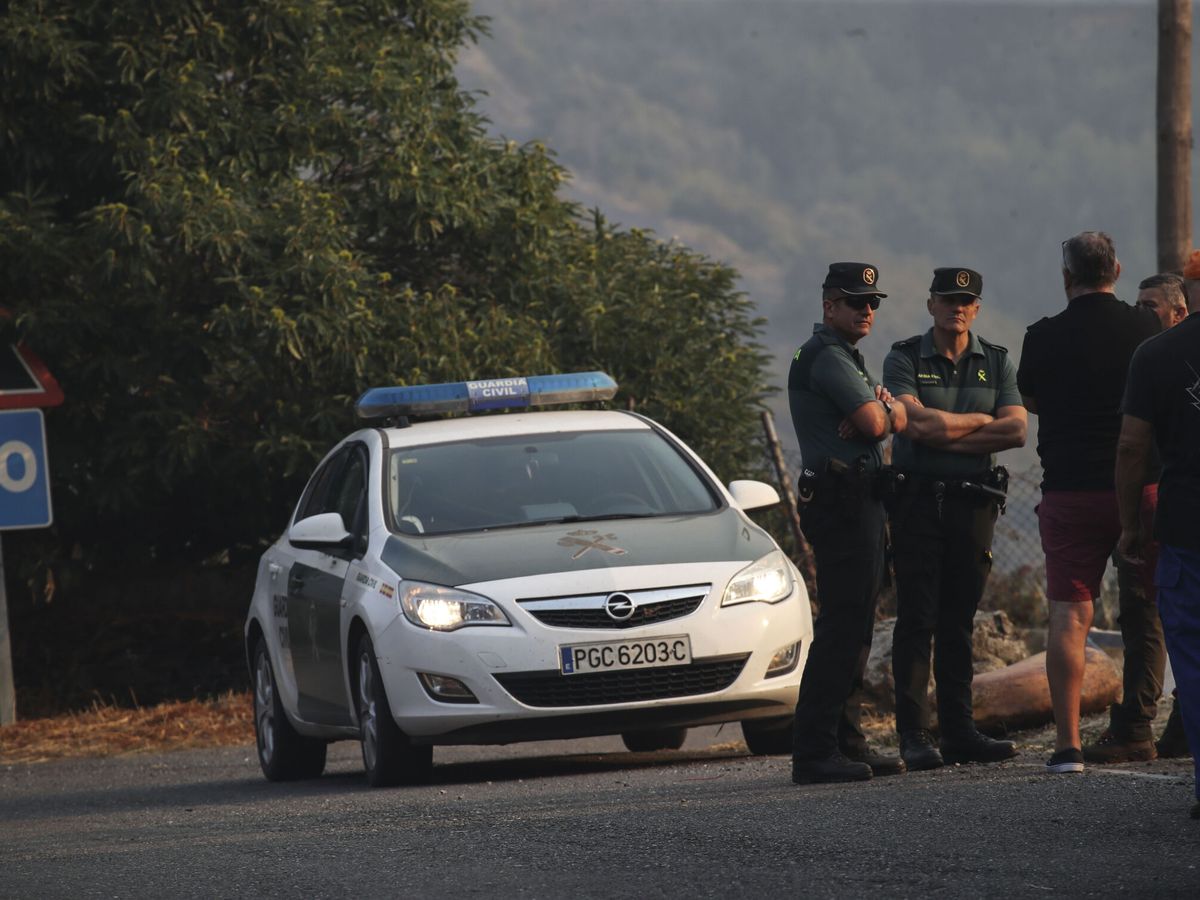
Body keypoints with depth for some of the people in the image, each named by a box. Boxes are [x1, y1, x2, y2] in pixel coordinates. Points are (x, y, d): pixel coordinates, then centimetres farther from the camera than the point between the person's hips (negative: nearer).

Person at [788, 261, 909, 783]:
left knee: (853, 630, 13)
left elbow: (898, 421, 12)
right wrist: (883, 411, 2)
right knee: (841, 628, -13)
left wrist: (882, 409, -9)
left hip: (859, 504, 11)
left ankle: (845, 743, 17)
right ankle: (814, 753, -15)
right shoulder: (826, 356, -11)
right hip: (841, 500, -11)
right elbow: (874, 424, -19)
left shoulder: (845, 358, 23)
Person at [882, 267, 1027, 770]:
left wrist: (947, 435, -8)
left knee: (958, 622, 6)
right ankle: (914, 736, -6)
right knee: (917, 620, -5)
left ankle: (959, 732, 9)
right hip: (918, 499, -3)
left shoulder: (996, 363, 12)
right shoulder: (905, 359, 2)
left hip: (974, 502, 3)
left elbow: (1016, 431, -2)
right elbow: (917, 423, -14)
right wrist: (982, 421, -3)